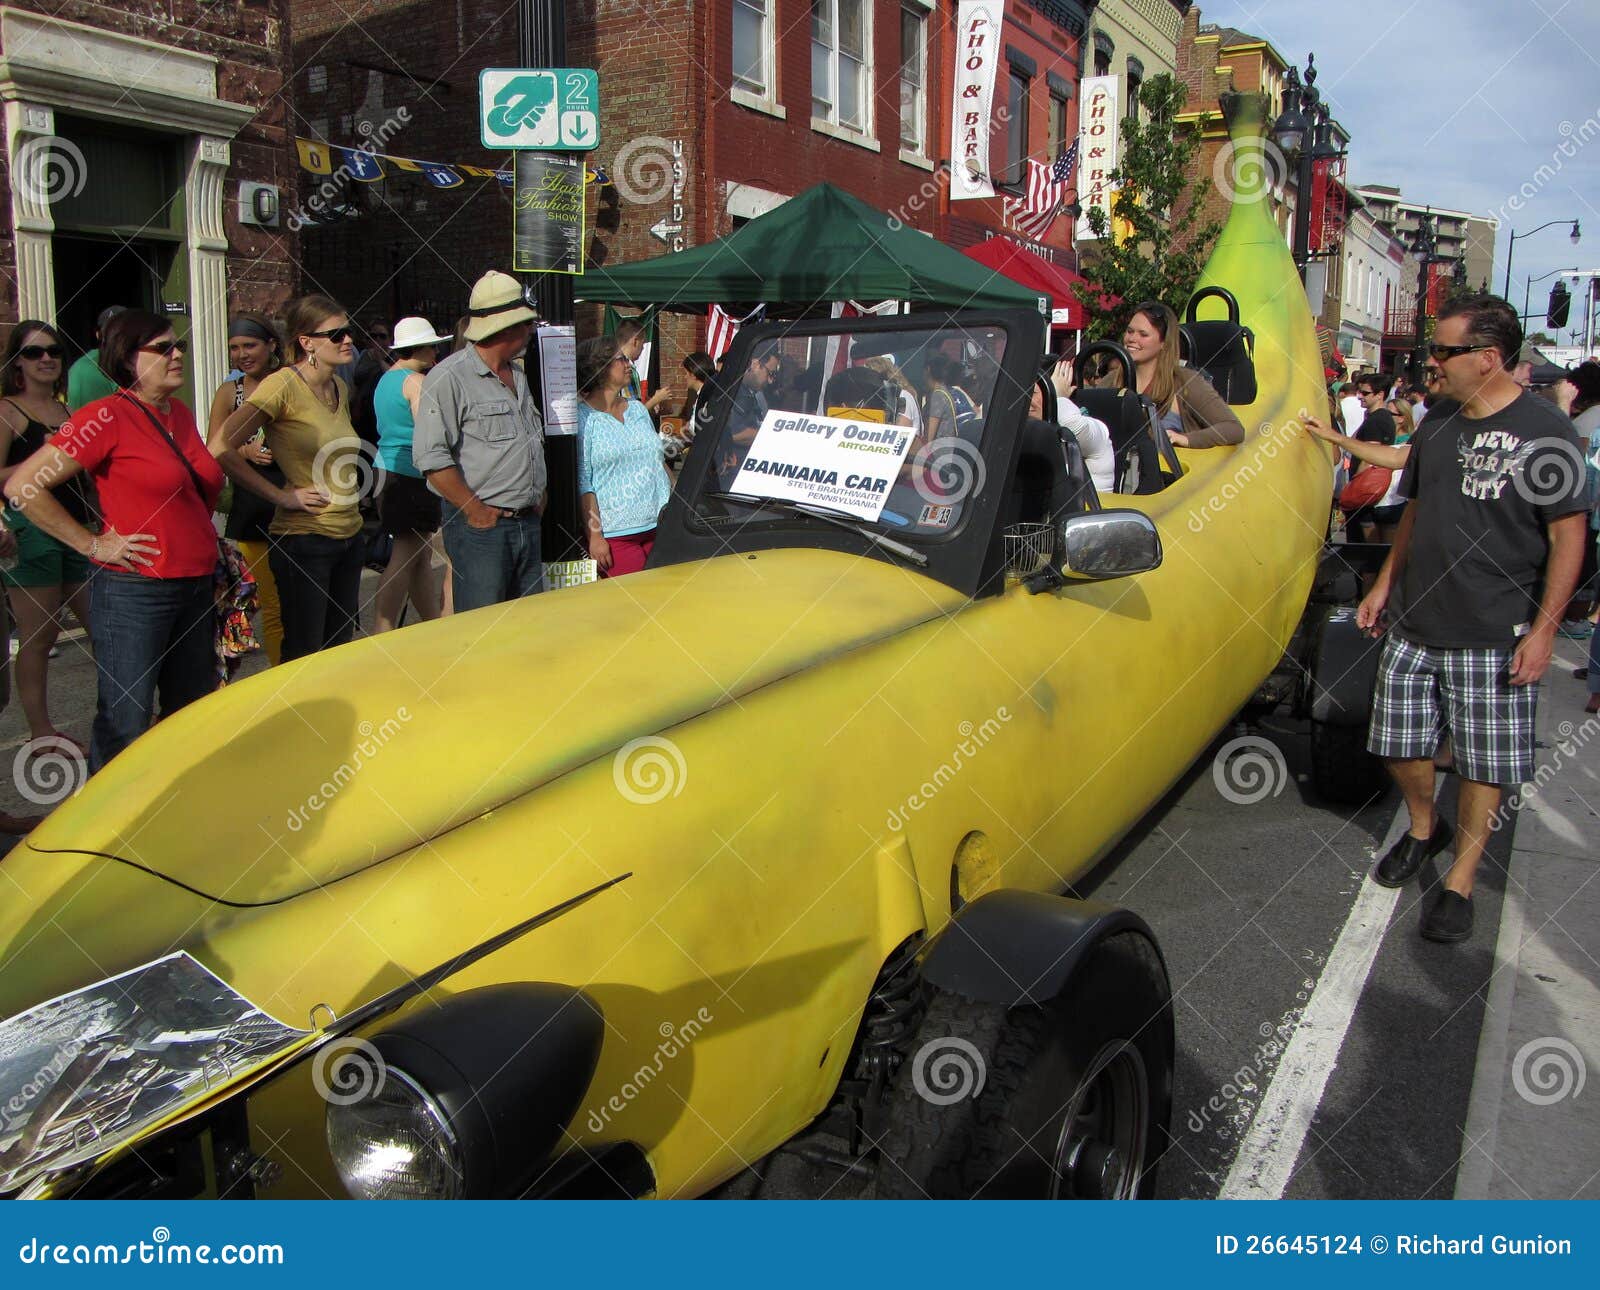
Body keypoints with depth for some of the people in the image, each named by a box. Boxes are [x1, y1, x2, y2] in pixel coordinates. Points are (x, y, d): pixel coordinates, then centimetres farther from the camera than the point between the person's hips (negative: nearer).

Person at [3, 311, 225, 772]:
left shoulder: (181, 413, 9)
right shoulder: (106, 417, -13)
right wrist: (92, 544, -14)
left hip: (195, 589, 7)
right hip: (133, 592, -7)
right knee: (126, 721, 1)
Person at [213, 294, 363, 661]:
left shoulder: (340, 388, 11)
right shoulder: (283, 385, -12)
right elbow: (221, 448, -19)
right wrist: (282, 496, -16)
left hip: (349, 534, 8)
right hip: (303, 538, -7)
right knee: (303, 657, -1)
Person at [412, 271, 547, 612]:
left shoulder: (518, 377, 18)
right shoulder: (449, 378, -10)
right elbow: (430, 456, -17)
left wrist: (539, 495, 14)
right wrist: (475, 511, -17)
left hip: (528, 523, 8)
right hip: (481, 527, -8)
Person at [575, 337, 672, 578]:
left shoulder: (638, 409, 16)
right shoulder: (582, 417, -4)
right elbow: (581, 484, -8)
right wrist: (594, 536, -13)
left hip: (658, 526, 6)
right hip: (615, 534, -6)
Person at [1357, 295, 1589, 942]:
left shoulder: (1543, 430, -11)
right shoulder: (1437, 425, 8)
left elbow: (1568, 535, -11)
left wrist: (1543, 629, -14)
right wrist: (1385, 585, 16)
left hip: (1494, 636, -6)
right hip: (1413, 624, 6)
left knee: (1484, 765, 4)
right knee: (1400, 744, 12)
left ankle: (1459, 881, 17)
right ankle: (1423, 827, 38)